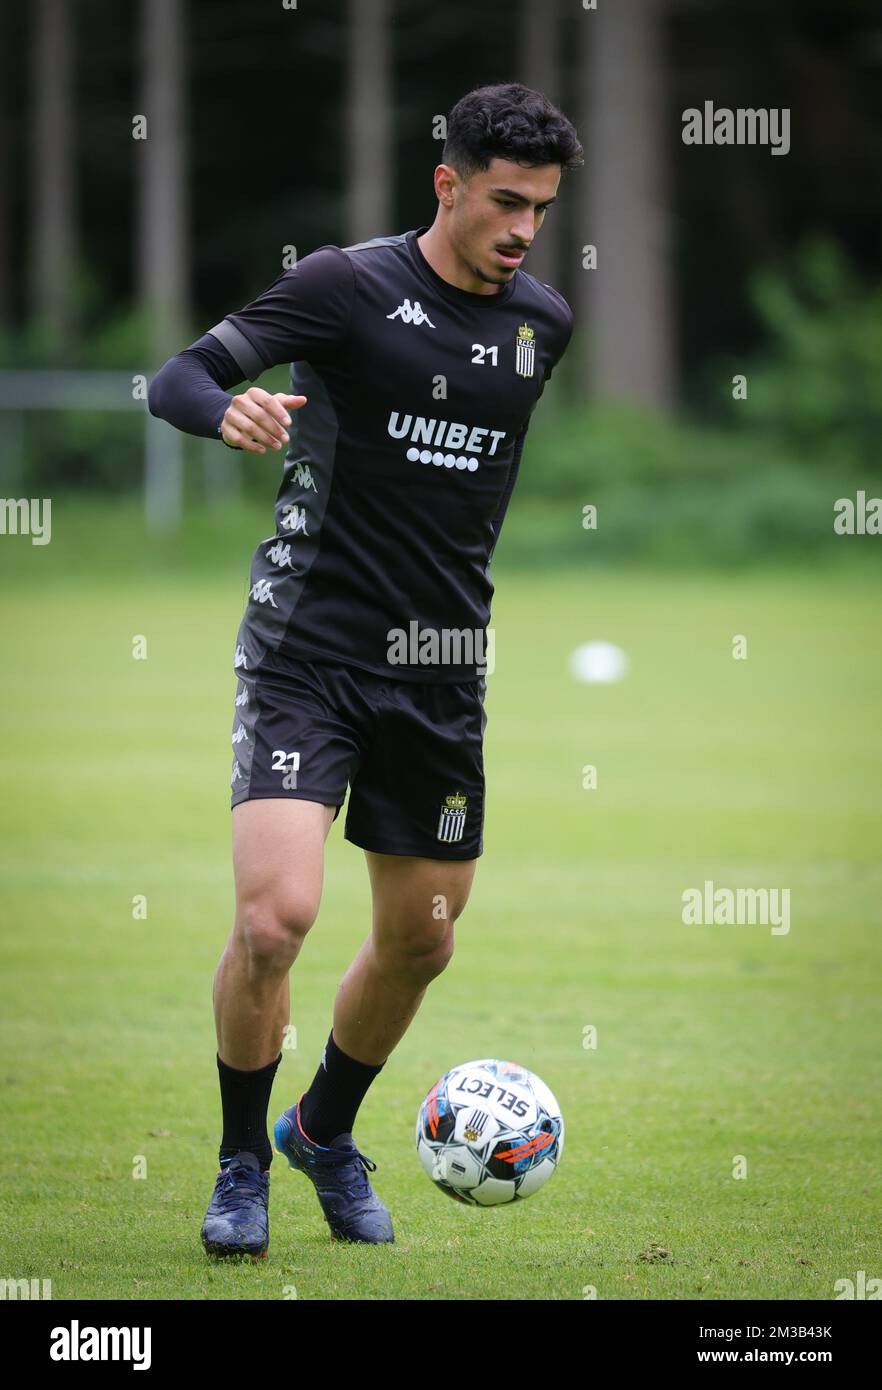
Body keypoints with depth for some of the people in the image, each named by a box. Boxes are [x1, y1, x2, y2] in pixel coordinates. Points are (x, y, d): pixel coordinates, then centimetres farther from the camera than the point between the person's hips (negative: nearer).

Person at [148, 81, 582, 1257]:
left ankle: (326, 1134, 38)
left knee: (419, 939, 12)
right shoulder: (350, 286, -9)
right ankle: (242, 1167, 2)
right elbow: (176, 378, -15)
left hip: (442, 672, 5)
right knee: (275, 913, -19)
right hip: (310, 649, -5)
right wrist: (228, 412, -36)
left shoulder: (544, 322, 7)